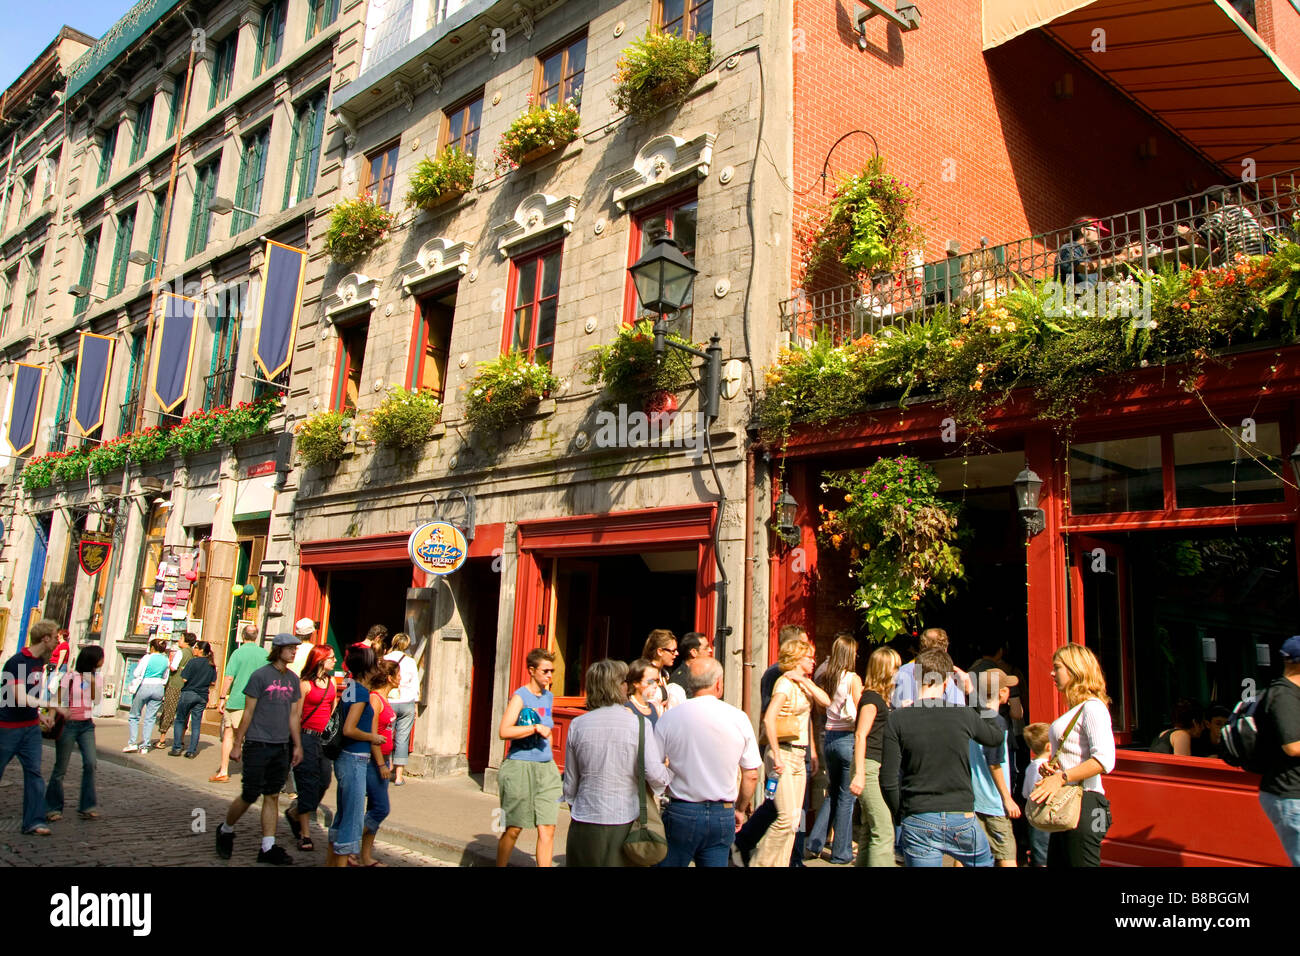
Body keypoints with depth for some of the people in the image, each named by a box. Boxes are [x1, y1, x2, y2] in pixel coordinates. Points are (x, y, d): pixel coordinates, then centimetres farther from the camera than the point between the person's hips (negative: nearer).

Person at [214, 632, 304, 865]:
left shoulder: (293, 680, 10)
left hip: (282, 747, 5)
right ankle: (225, 831, 26)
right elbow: (248, 712, -5)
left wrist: (297, 745, 13)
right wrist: (237, 744, -5)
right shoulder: (260, 675, -7)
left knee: (272, 797, 7)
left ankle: (268, 848, 13)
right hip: (258, 744, -5)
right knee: (249, 796, 0)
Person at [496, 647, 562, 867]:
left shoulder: (549, 697, 11)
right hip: (520, 766, -6)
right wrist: (535, 728, -21)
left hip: (545, 767, 6)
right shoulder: (520, 697, -10)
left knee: (548, 828, -1)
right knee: (514, 829, 6)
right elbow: (504, 731, -24)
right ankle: (500, 865, 25)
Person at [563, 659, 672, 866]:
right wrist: (667, 775, 7)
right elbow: (655, 775, -15)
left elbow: (570, 782, 8)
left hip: (585, 821, 2)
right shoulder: (640, 724, -8)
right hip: (625, 822, -2)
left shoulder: (577, 725, 0)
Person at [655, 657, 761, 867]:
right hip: (723, 815, 1)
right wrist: (740, 810, 17)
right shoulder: (739, 718, -3)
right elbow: (751, 776, 2)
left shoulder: (668, 718, -7)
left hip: (681, 812, -1)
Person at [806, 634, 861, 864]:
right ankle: (841, 852, 12)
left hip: (829, 739, 6)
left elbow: (822, 708, 10)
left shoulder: (826, 679, 5)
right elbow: (859, 716, -11)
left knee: (833, 792, 19)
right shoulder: (853, 679, -12)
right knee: (846, 796, 5)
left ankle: (815, 842, 17)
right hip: (848, 739, -6)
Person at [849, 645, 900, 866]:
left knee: (870, 830, 12)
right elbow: (860, 735, -17)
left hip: (878, 767, 10)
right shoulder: (871, 697, -10)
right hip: (869, 767, -10)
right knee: (884, 831, -12)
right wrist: (859, 773, -22)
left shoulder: (880, 698, 18)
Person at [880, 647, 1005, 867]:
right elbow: (996, 736, 18)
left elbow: (888, 780, -8)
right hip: (962, 818, 1)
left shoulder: (897, 719, -8)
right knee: (984, 862, 27)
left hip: (918, 823, -1)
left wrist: (900, 813, 9)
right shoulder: (964, 714, -5)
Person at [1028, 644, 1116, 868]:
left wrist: (1061, 777, -24)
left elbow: (1104, 760, -23)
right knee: (1056, 862, 12)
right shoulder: (1074, 711, 19)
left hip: (1084, 804, -10)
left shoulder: (1092, 707, -11)